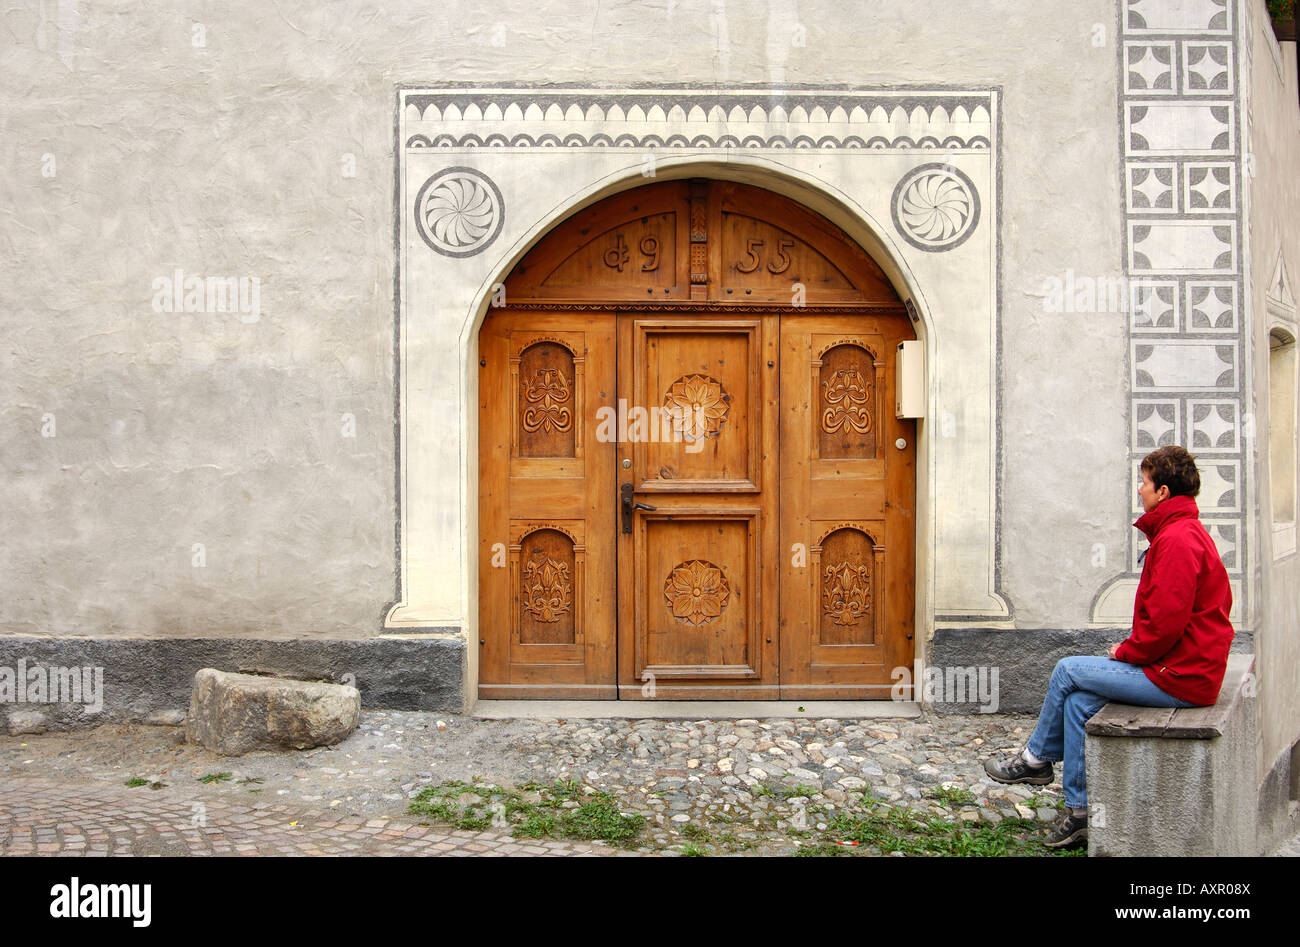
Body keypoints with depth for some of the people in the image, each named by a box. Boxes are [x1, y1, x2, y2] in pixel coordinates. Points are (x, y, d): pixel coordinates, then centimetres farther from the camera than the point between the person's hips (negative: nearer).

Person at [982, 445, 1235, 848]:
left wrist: (1126, 652, -8)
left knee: (1068, 671, -3)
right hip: (1188, 668, 10)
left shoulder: (1177, 540, -19)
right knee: (1078, 700, 5)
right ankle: (1080, 812, 5)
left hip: (1179, 678, -10)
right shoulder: (1188, 532, 16)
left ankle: (1035, 759, 18)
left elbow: (1166, 622, -24)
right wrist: (1131, 649, 11)